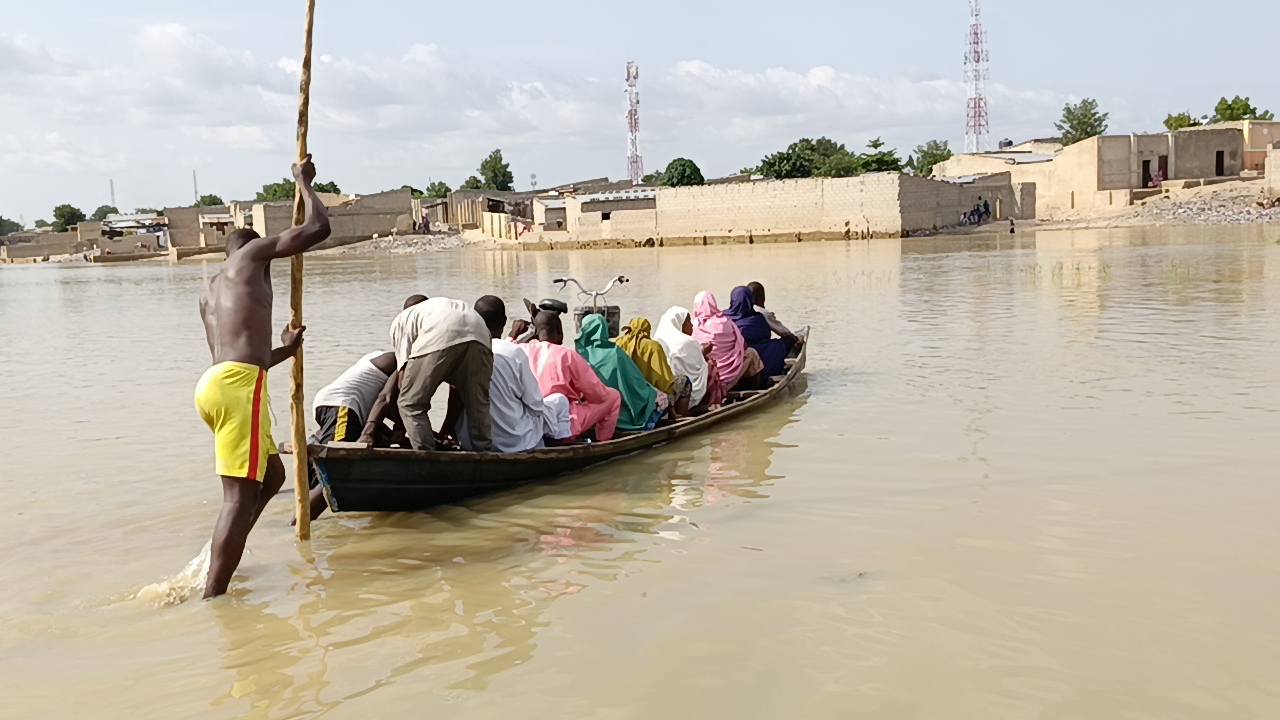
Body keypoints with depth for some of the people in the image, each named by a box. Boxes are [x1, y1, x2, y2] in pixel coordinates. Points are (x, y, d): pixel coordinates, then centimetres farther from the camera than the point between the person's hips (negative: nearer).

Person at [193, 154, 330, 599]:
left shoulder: (210, 292, 32)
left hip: (214, 382, 9)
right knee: (240, 496, -10)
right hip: (238, 385, -9)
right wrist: (304, 182, 22)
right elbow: (318, 228, 6)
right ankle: (212, 597, -13)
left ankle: (219, 561, 17)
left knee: (271, 475, 21)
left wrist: (284, 351, 44)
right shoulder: (252, 253, 12)